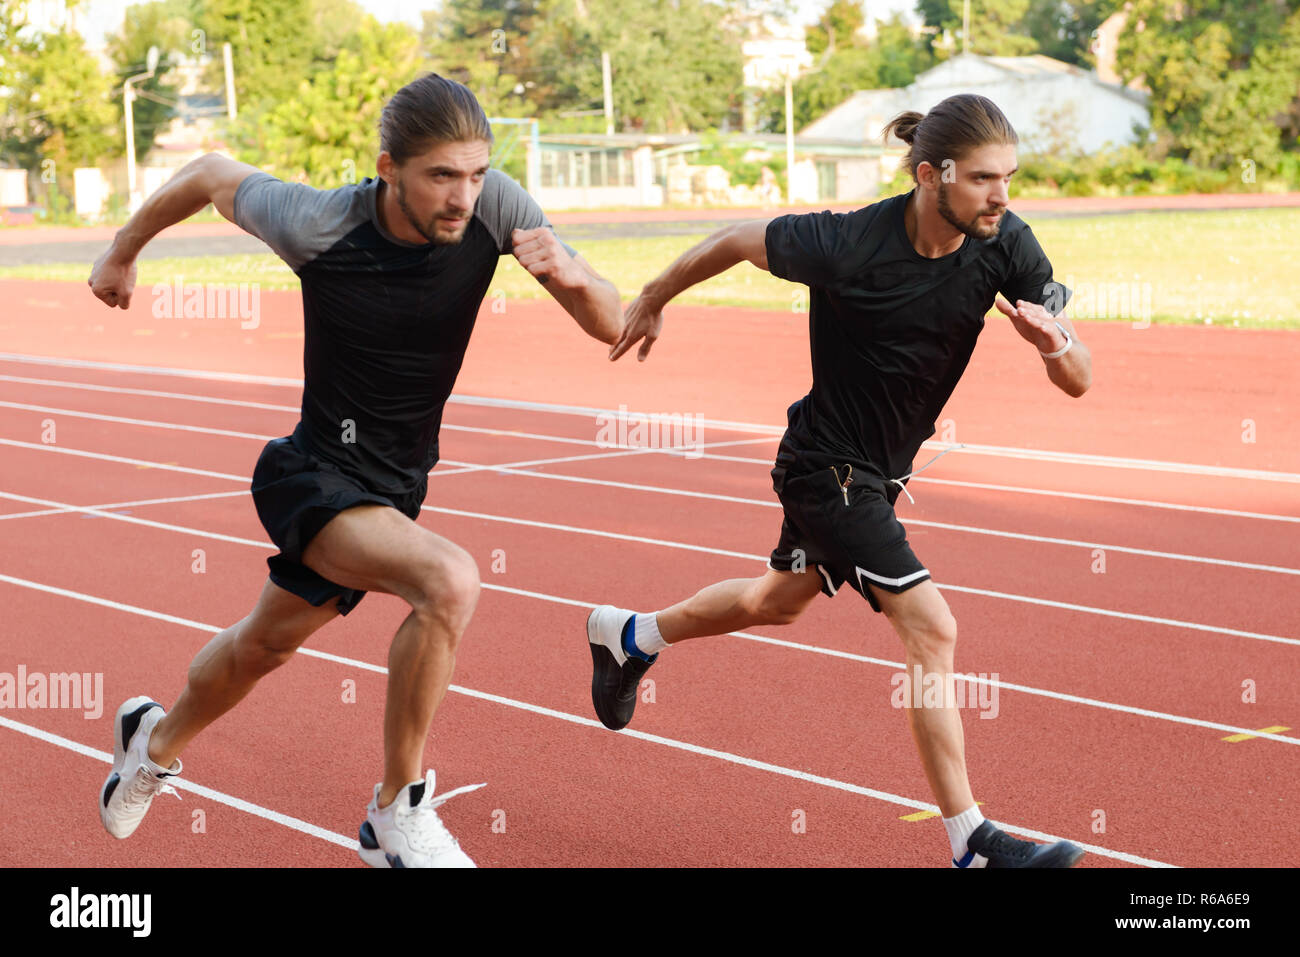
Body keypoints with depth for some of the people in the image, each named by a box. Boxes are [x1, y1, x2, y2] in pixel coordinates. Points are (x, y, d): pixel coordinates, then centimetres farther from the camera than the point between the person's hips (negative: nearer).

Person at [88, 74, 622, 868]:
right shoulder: (316, 224, -24)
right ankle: (399, 815, -14)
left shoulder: (495, 204, -16)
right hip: (314, 474, -5)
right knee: (449, 580, -32)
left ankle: (156, 742, 57)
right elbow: (213, 175, -3)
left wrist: (574, 274, -35)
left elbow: (611, 327, -12)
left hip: (394, 489, 5)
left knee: (268, 642, 26)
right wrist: (123, 252, 11)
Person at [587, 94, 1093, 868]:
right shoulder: (848, 246, -29)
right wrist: (652, 301, 4)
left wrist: (1054, 342, -36)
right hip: (826, 467, -7)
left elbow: (1079, 381, -13)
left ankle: (627, 636, 52)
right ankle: (973, 842, -7)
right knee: (931, 628, -16)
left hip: (882, 469, 7)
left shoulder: (1004, 243, -15)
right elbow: (739, 239, -10)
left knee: (781, 601, 27)